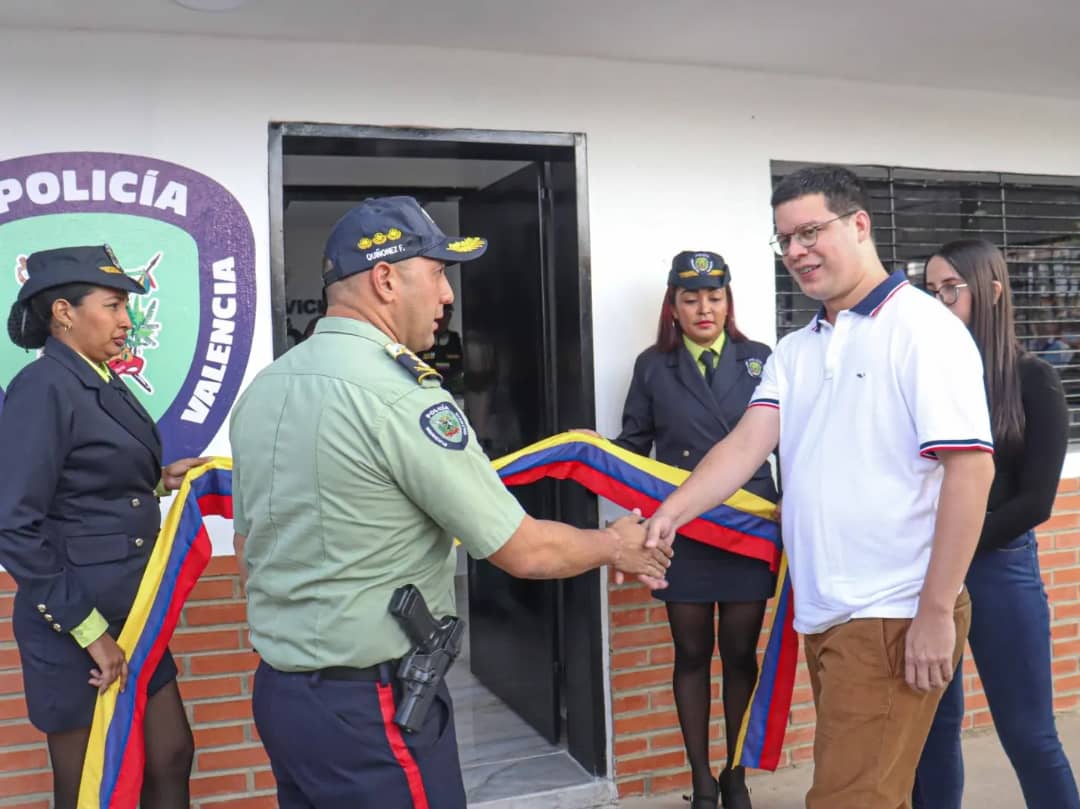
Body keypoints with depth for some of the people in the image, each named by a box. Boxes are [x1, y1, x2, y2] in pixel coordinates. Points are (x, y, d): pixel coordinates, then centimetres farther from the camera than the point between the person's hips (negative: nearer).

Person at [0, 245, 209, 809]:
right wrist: (86, 628, -20)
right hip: (75, 627, -8)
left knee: (172, 756, 16)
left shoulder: (104, 383, 8)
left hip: (132, 614, 8)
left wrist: (160, 481, 3)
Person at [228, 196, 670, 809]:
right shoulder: (400, 395, -21)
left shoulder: (264, 386, 4)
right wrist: (616, 546, 2)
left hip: (278, 689, 8)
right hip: (371, 709, -8)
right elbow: (526, 552, -16)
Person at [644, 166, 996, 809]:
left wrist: (937, 610, -18)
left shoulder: (924, 330, -10)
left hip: (894, 616, -7)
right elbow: (747, 444, 1)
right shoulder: (795, 351, 11)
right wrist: (671, 513, -15)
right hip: (823, 613, 7)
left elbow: (971, 468, -16)